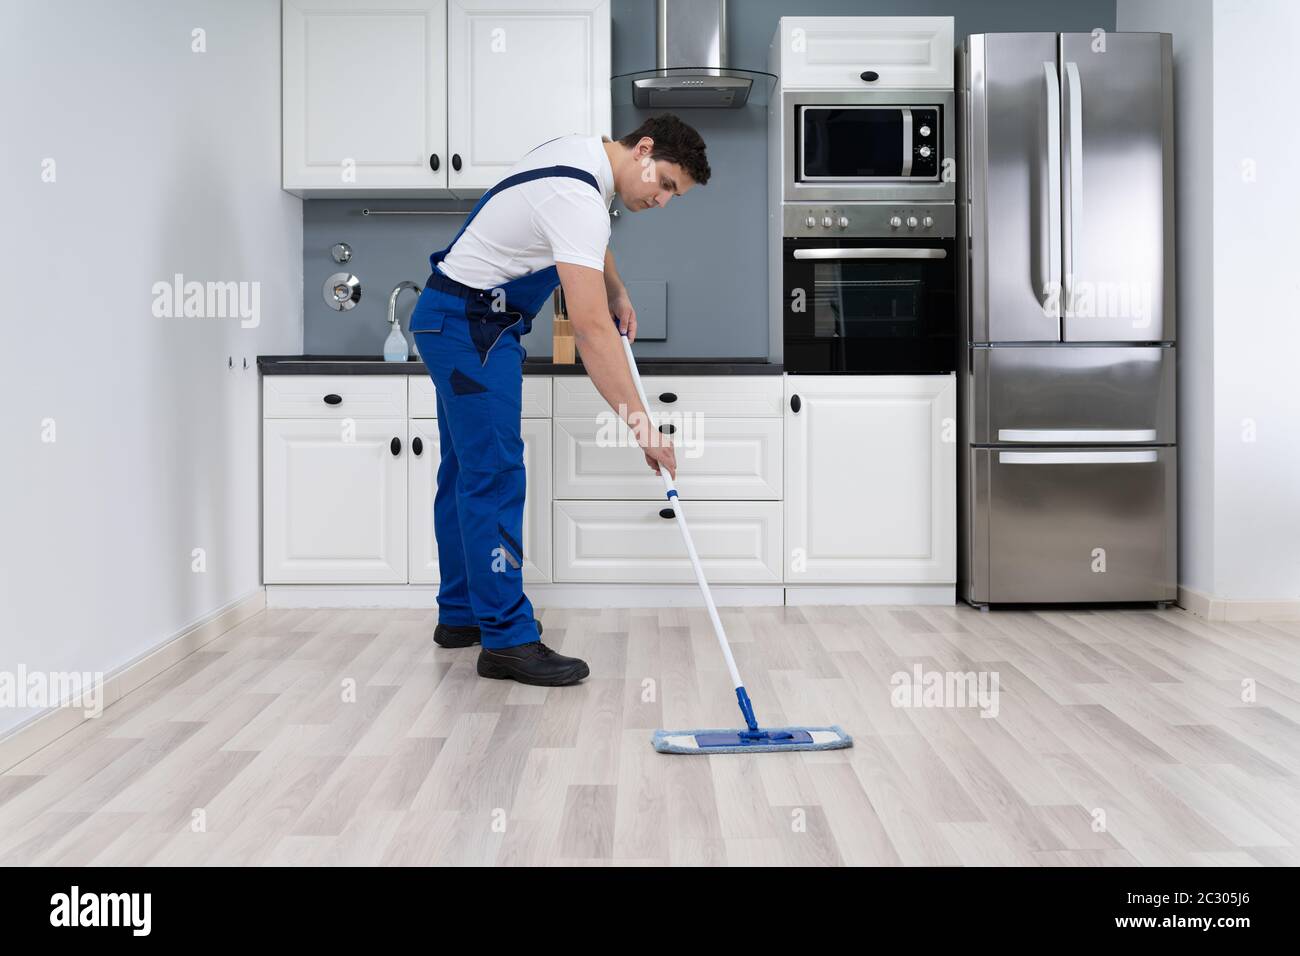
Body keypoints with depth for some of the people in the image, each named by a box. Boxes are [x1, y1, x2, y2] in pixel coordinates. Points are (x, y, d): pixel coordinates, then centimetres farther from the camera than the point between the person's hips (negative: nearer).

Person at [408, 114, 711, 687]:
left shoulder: (585, 155, 5)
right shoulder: (579, 198, -26)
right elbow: (590, 328, -33)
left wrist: (618, 293, 23)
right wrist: (641, 424, -34)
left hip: (456, 319, 11)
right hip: (469, 324, -11)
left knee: (466, 472, 14)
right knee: (493, 476, -12)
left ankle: (461, 615, 24)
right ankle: (507, 639, -10)